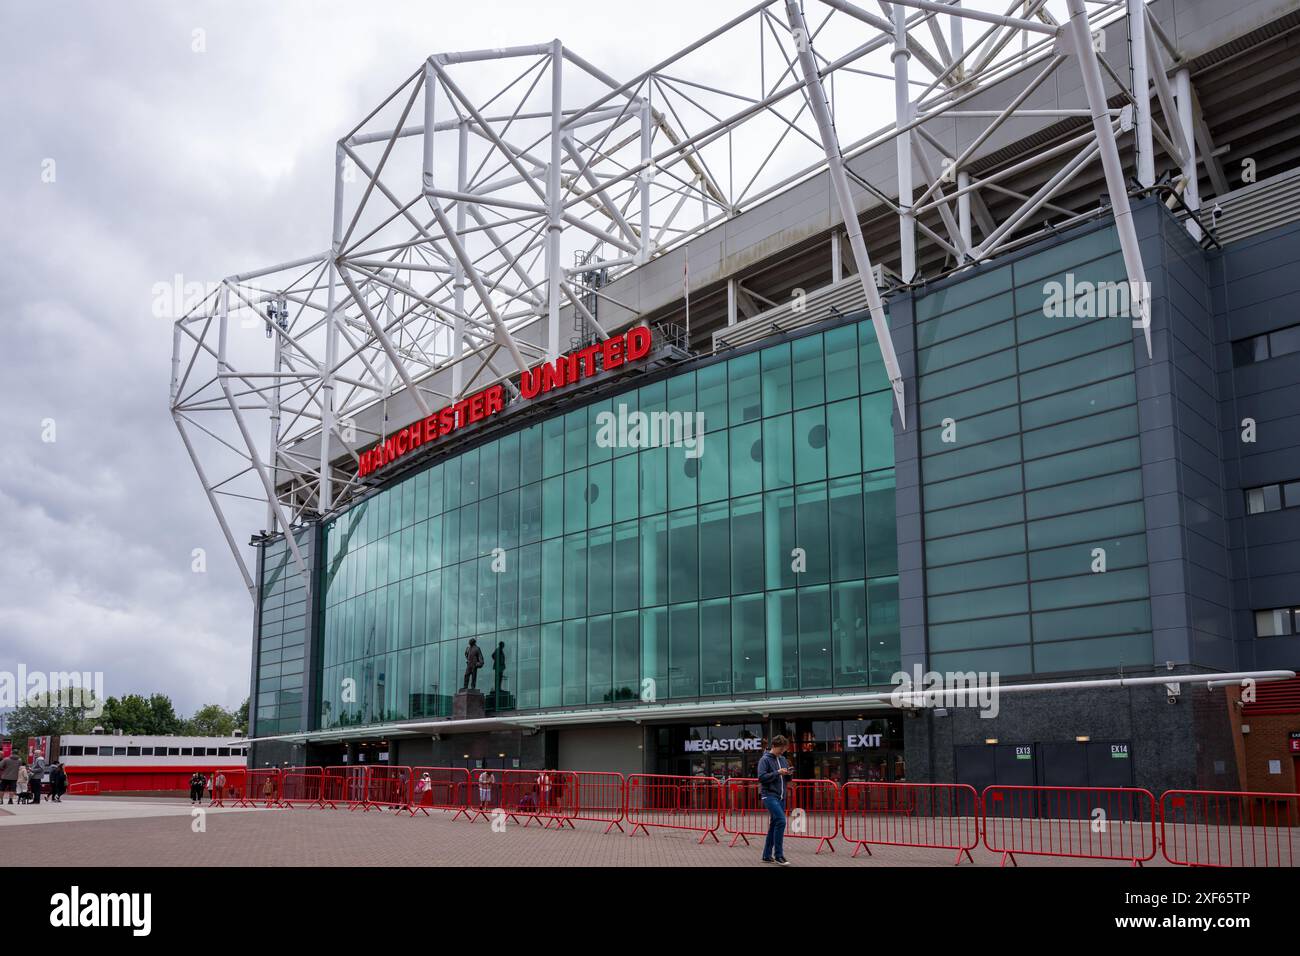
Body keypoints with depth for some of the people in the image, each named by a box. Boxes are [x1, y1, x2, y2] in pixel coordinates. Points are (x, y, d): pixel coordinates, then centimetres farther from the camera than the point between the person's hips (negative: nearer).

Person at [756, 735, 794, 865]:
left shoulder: (782, 759, 15)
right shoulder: (765, 759, -6)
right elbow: (761, 777, -14)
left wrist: (789, 774, -2)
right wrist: (777, 772, -19)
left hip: (781, 796, 8)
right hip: (769, 795, -8)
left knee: (774, 825, 9)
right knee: (781, 820, -20)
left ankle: (767, 855, 17)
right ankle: (778, 854, -15)